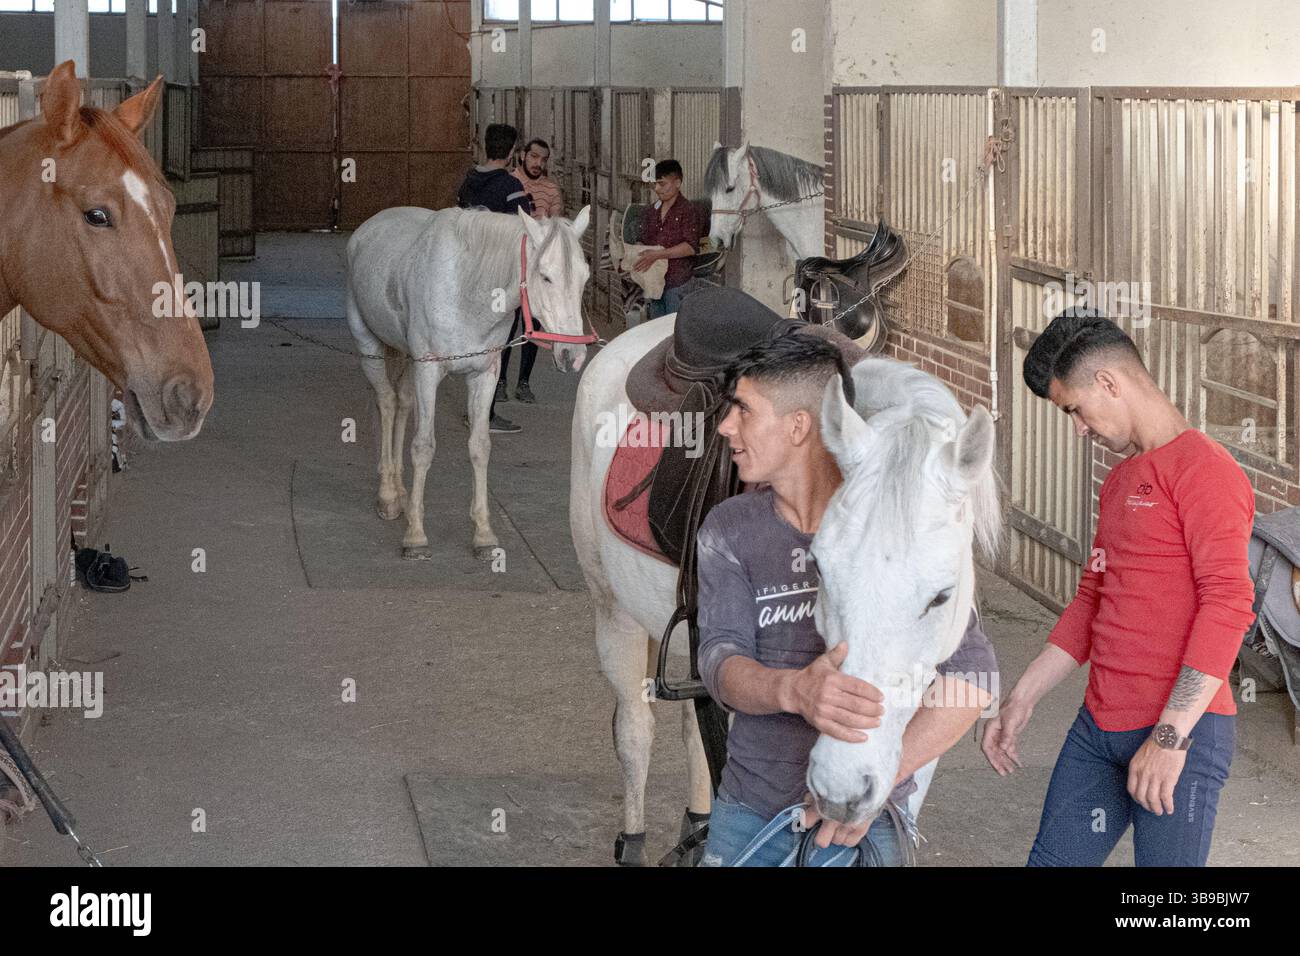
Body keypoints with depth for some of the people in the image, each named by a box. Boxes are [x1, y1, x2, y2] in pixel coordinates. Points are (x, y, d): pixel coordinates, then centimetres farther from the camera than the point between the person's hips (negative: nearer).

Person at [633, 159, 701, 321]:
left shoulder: (688, 210, -7)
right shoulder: (651, 212, 15)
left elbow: (691, 247, -16)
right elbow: (643, 241, 23)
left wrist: (657, 255, -24)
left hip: (677, 283, -6)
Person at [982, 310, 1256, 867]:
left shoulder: (1203, 468, -10)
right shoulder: (1120, 480, 19)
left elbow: (1228, 602, -19)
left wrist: (1171, 736, -23)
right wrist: (1021, 701, 18)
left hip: (1182, 731, -8)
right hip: (1099, 727, 8)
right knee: (1053, 858, 7)